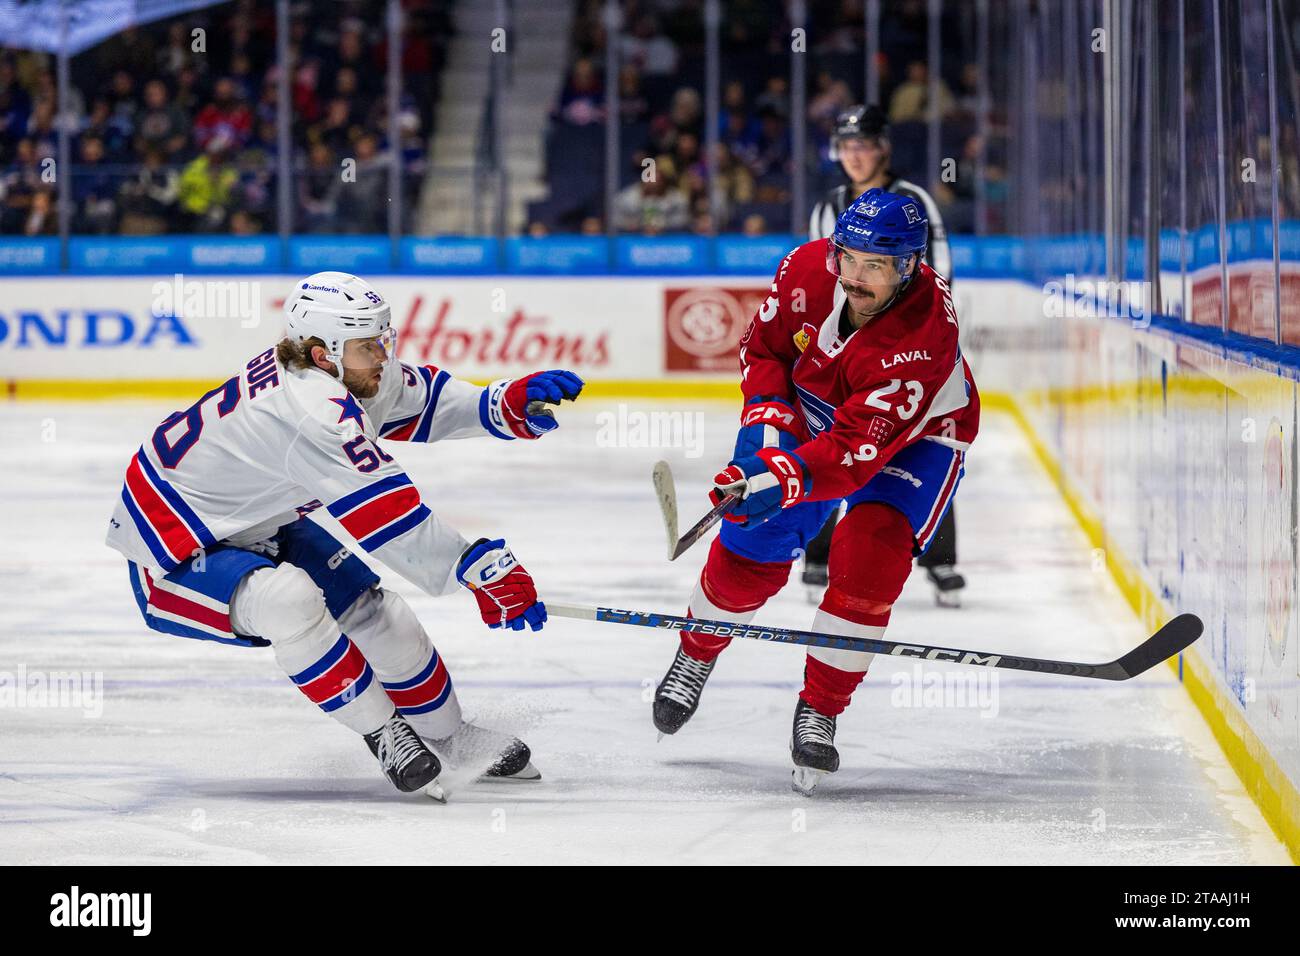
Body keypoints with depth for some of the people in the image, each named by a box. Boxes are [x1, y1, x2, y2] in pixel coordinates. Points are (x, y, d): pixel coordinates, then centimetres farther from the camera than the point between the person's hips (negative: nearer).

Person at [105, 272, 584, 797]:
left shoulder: (349, 373, -8)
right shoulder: (311, 411, -35)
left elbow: (420, 398, 6)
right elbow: (393, 520, -35)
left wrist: (509, 403, -12)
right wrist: (484, 570, -33)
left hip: (254, 526, 10)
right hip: (172, 552, -10)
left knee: (374, 612, 7)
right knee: (286, 598, -35)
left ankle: (447, 735, 28)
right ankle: (382, 731, -17)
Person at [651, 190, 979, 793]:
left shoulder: (922, 341, -39)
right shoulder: (810, 269, -25)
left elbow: (858, 451, -43)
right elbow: (763, 346, -5)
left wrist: (784, 476, -56)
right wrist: (766, 419, -19)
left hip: (915, 439, -4)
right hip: (810, 416, 4)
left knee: (868, 556, -24)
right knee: (752, 548, -1)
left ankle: (818, 714, -9)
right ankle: (696, 656, 30)